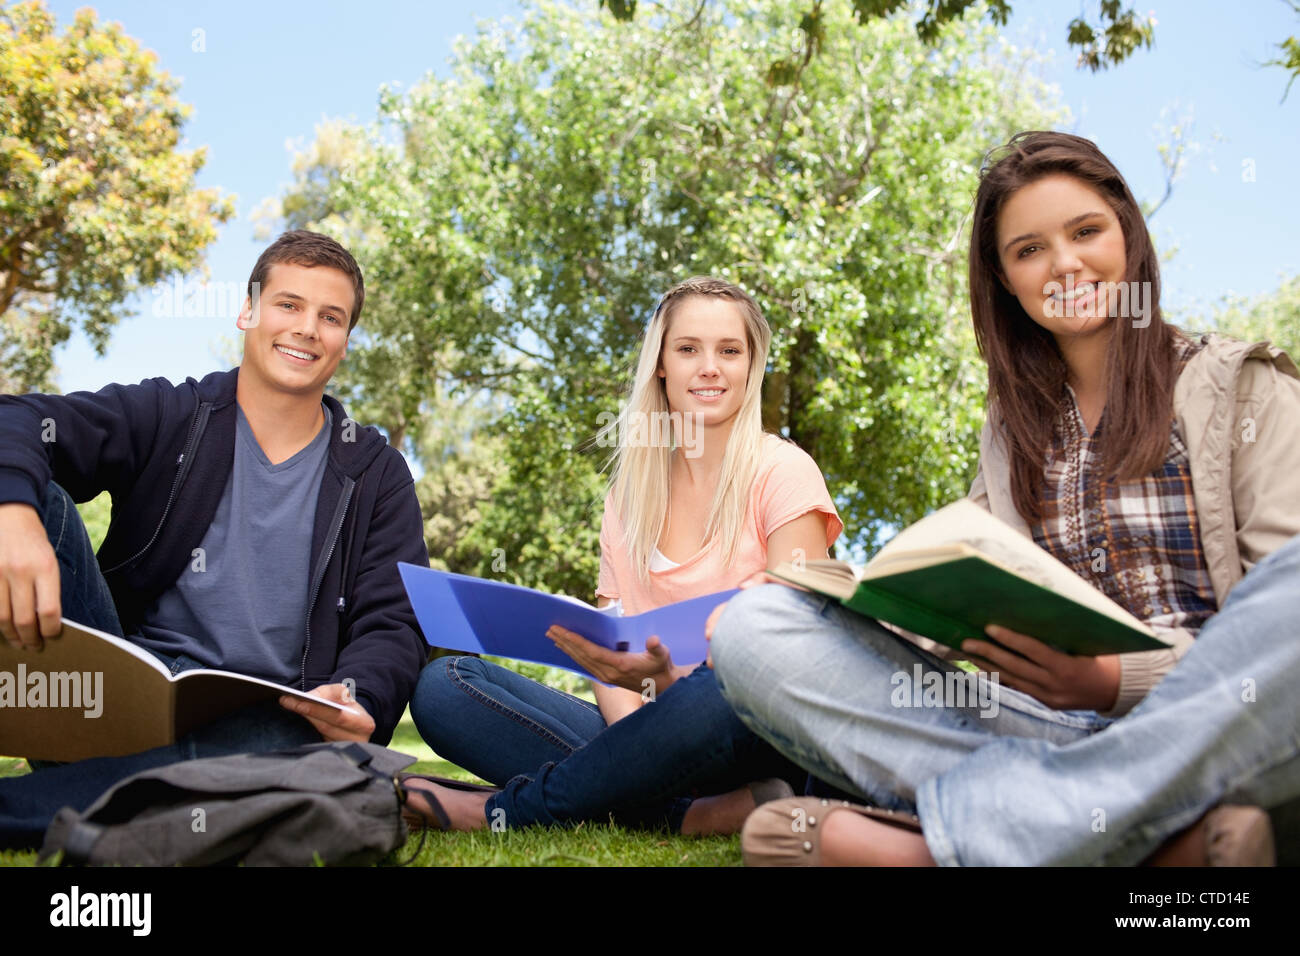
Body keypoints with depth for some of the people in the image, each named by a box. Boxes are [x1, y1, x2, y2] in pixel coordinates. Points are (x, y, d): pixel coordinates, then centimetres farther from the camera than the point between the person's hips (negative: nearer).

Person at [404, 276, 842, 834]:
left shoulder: (782, 472, -1)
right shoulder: (628, 492, 14)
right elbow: (608, 643, 8)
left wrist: (672, 680, -29)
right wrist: (633, 736, -15)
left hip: (752, 731, -4)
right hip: (649, 733, 5)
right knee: (442, 684, -13)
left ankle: (503, 812, -21)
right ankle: (688, 817, -25)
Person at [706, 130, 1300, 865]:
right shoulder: (1009, 432, 20)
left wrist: (1119, 680, -18)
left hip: (1211, 729, -2)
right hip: (1050, 728, 3)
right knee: (754, 625, -15)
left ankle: (943, 839, -31)